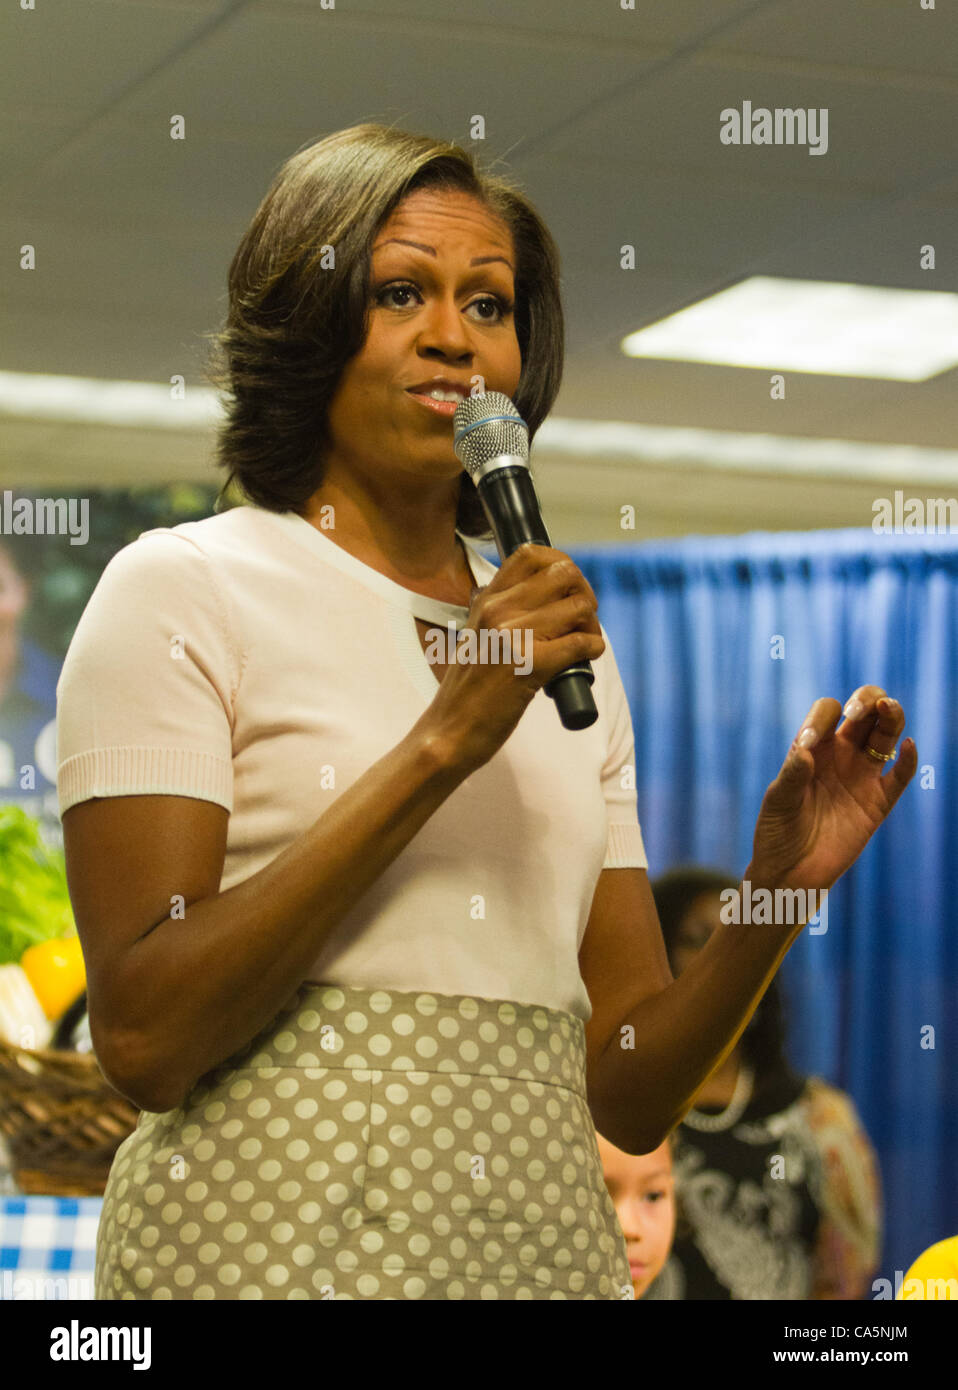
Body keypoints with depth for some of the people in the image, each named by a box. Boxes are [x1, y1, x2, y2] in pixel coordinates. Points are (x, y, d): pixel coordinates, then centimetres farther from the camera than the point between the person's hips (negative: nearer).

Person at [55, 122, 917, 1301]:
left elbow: (630, 1093, 10)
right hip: (282, 1239, -5)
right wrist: (440, 746, -16)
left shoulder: (562, 648, 14)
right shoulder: (180, 591, -2)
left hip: (546, 1235, 5)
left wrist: (777, 888, -7)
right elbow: (143, 1038, -14)